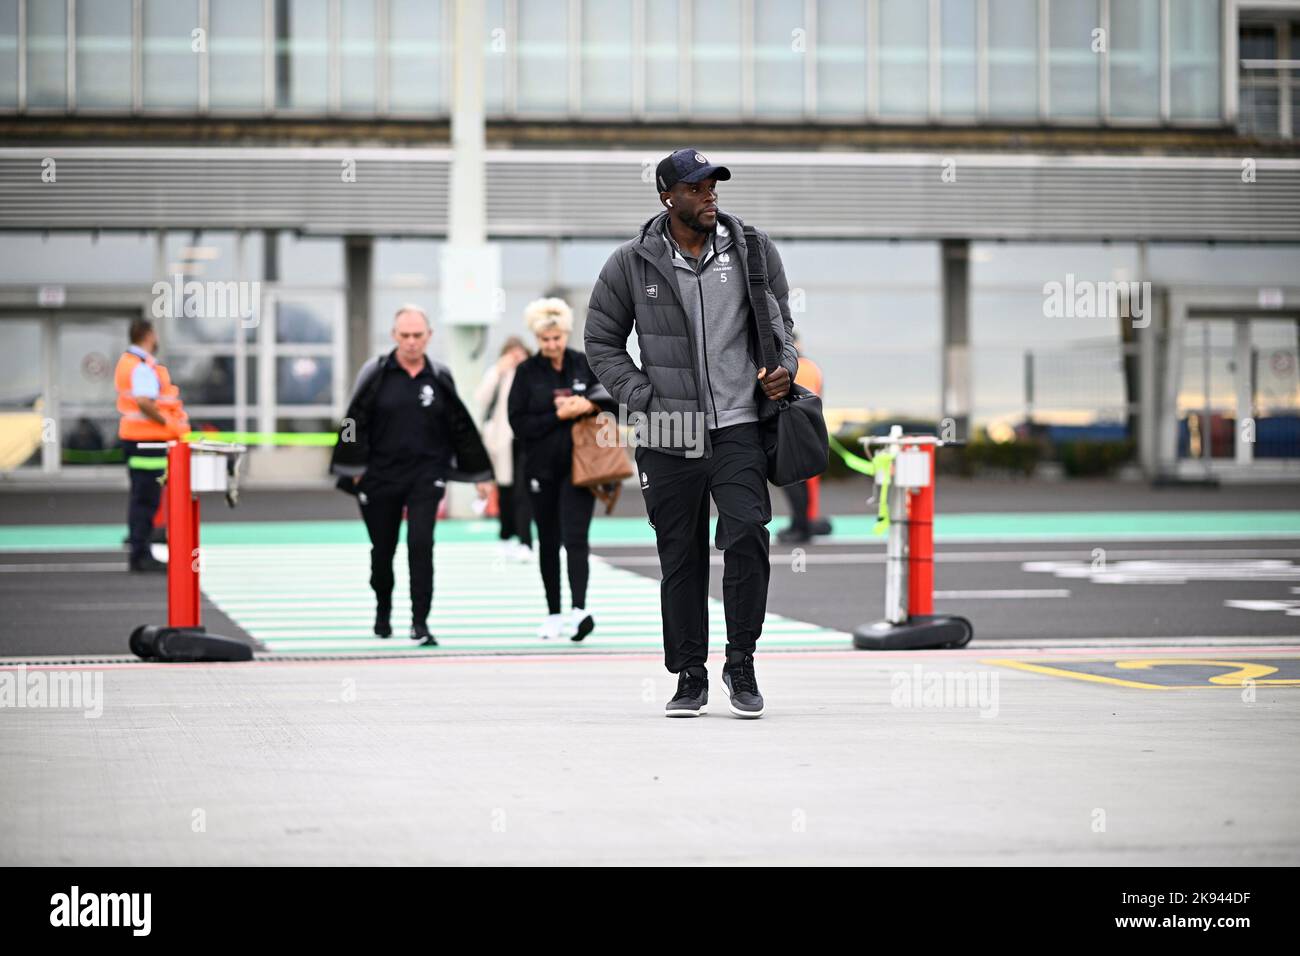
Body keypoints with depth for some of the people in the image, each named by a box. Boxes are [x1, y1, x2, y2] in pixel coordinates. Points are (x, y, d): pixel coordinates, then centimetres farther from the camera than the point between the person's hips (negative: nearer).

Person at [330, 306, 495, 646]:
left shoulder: (439, 377, 4)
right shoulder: (375, 373, -2)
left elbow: (461, 427, 11)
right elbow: (356, 423, -2)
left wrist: (480, 474, 12)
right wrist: (356, 471, -9)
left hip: (426, 476, 0)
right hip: (381, 475, 0)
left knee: (421, 544, -13)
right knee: (382, 550, 11)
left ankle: (420, 622, -9)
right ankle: (383, 611, 36)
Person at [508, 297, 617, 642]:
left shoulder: (585, 364, 2)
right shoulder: (527, 372, 0)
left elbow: (614, 399, 5)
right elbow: (519, 422, -5)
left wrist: (589, 405, -15)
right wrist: (558, 415, -15)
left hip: (578, 466, -1)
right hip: (542, 467, 1)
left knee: (575, 538, -14)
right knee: (548, 542, 10)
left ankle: (579, 610, -21)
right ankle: (553, 613, 19)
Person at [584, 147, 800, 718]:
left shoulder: (753, 249, 5)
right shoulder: (631, 264, 0)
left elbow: (780, 320, 17)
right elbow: (601, 340, 8)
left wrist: (784, 367, -3)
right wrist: (642, 399, -3)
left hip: (739, 425, 0)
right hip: (667, 435, 0)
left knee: (747, 538, -16)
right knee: (681, 558, 6)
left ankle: (741, 665, -1)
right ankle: (690, 677, 17)